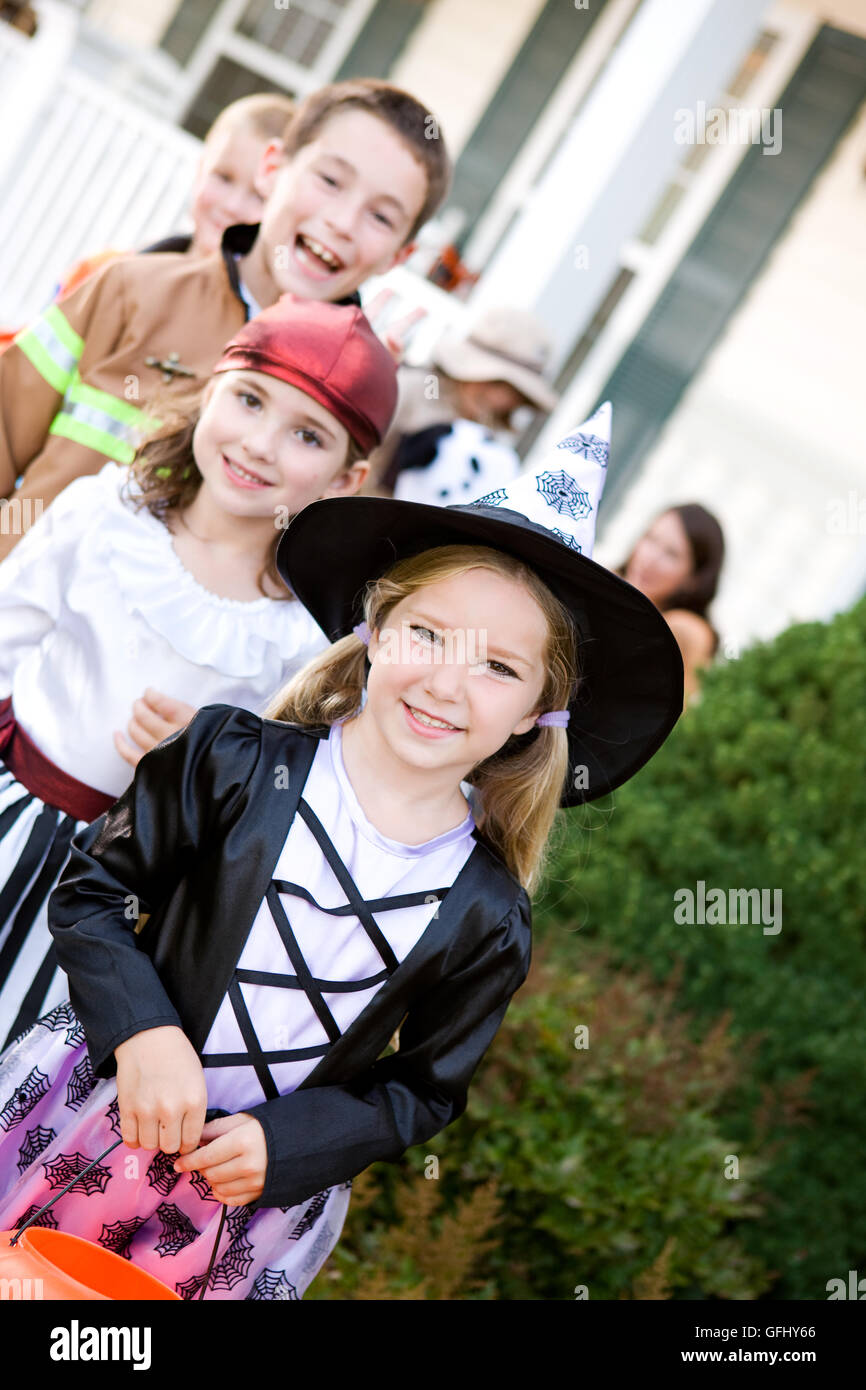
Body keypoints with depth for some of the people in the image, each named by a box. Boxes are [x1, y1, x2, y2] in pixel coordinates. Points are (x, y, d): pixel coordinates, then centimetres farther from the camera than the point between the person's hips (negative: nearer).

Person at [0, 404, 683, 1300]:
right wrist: (145, 1033, -20)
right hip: (91, 1116, 0)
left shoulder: (486, 919, -8)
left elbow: (425, 1091, 1)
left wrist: (283, 1143, -13)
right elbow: (93, 890, -5)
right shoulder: (236, 760, -11)